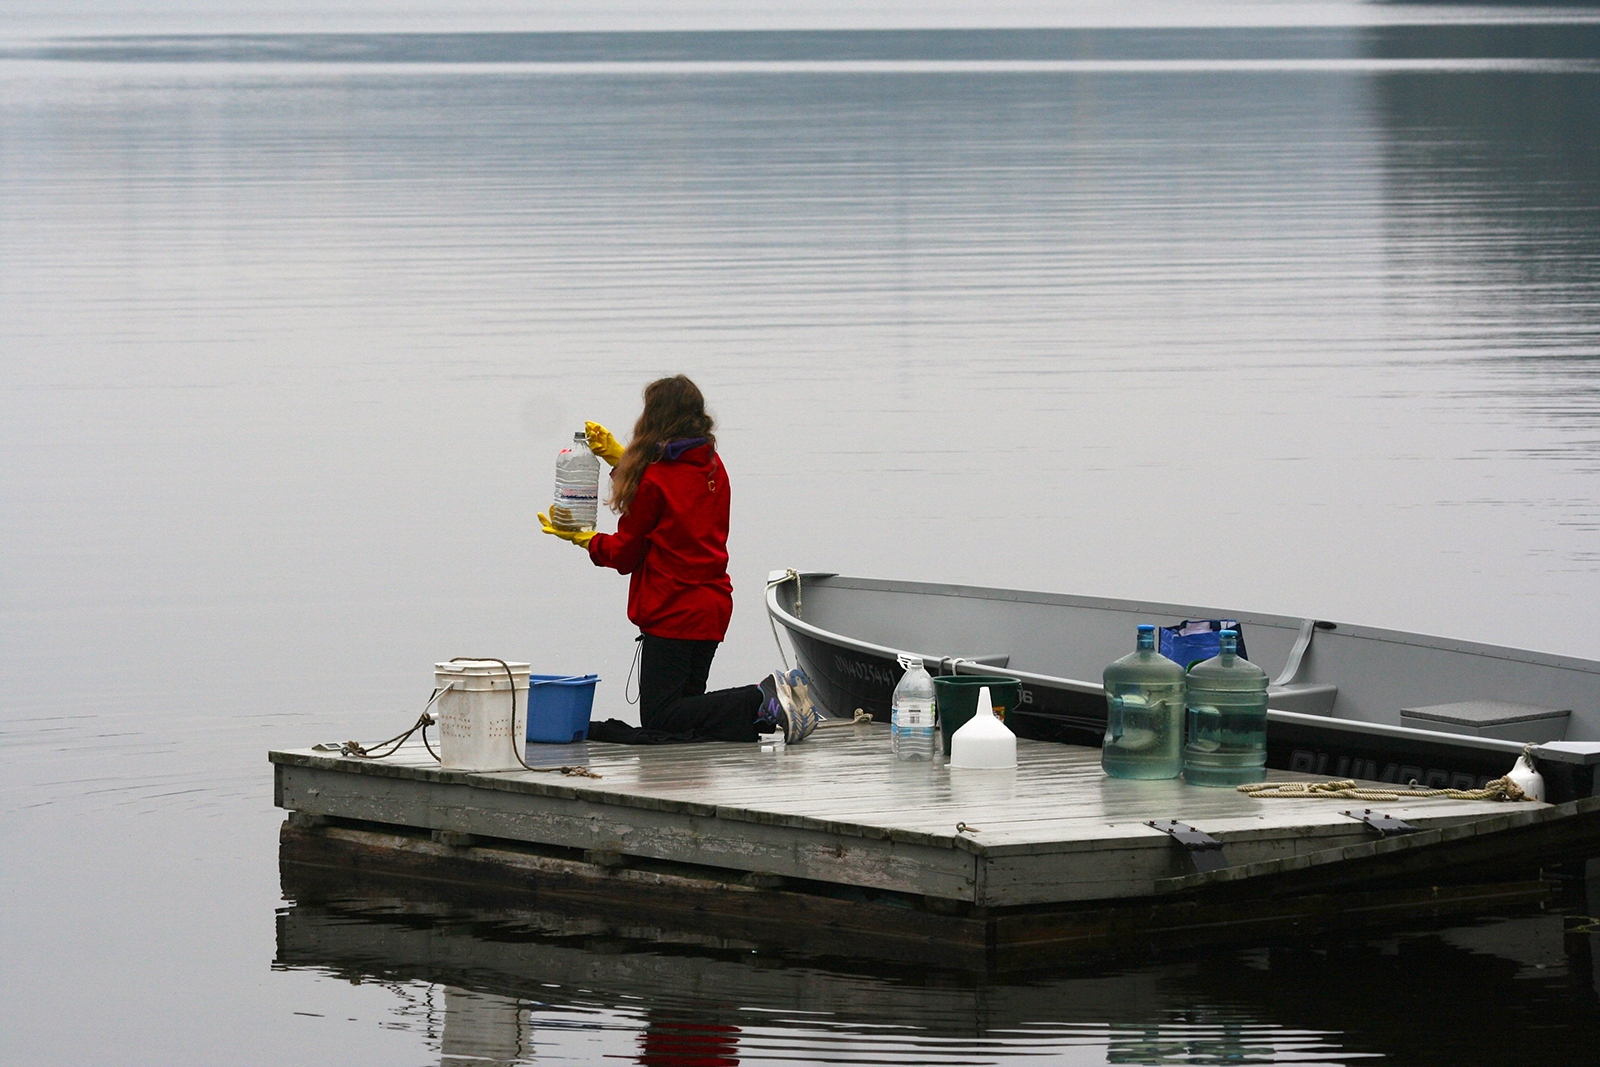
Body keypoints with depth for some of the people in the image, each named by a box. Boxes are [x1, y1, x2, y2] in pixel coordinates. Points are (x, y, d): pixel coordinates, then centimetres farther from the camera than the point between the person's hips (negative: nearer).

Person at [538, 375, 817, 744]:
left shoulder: (654, 480, -15)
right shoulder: (712, 467, 5)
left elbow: (625, 553, -3)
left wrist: (581, 538, 14)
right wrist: (617, 457, 28)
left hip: (672, 612, -8)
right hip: (713, 604, 8)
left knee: (659, 721, -4)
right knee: (686, 707, 17)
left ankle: (762, 703, -21)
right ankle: (775, 695, -5)